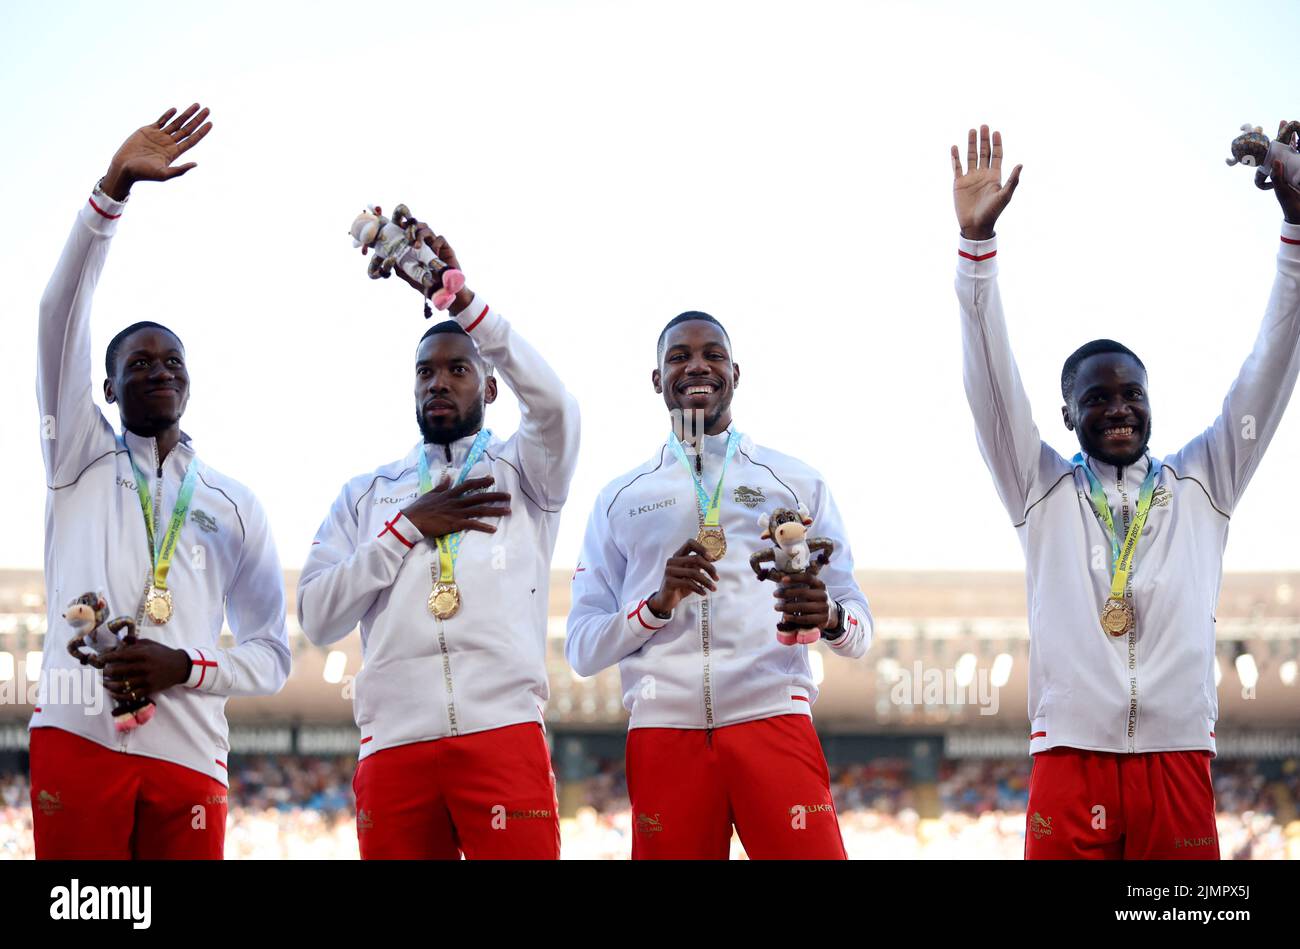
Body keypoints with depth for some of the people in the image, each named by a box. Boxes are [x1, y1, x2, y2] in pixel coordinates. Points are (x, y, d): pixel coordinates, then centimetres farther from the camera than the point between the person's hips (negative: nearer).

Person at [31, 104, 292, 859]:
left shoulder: (234, 504, 17)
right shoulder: (80, 459, 15)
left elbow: (272, 654, 15)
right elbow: (62, 316, 3)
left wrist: (187, 668, -6)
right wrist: (113, 190, -6)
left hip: (189, 759, 1)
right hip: (77, 742, -1)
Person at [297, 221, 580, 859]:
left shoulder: (519, 472, 16)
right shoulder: (365, 494, 22)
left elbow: (554, 406, -7)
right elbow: (316, 617, 9)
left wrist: (461, 299, -13)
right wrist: (409, 527, 0)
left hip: (503, 735, -2)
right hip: (393, 745, 2)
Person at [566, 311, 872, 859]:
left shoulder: (797, 483, 15)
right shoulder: (620, 499, 16)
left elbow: (859, 631, 11)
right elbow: (581, 649, 10)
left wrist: (829, 618, -13)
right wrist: (659, 604, -9)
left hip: (773, 722, -1)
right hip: (664, 732, 1)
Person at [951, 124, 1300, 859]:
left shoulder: (1202, 483, 15)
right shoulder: (1043, 488, 13)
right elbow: (991, 380, 4)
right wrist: (977, 238, -7)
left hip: (1179, 761, 1)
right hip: (1070, 758, -1)